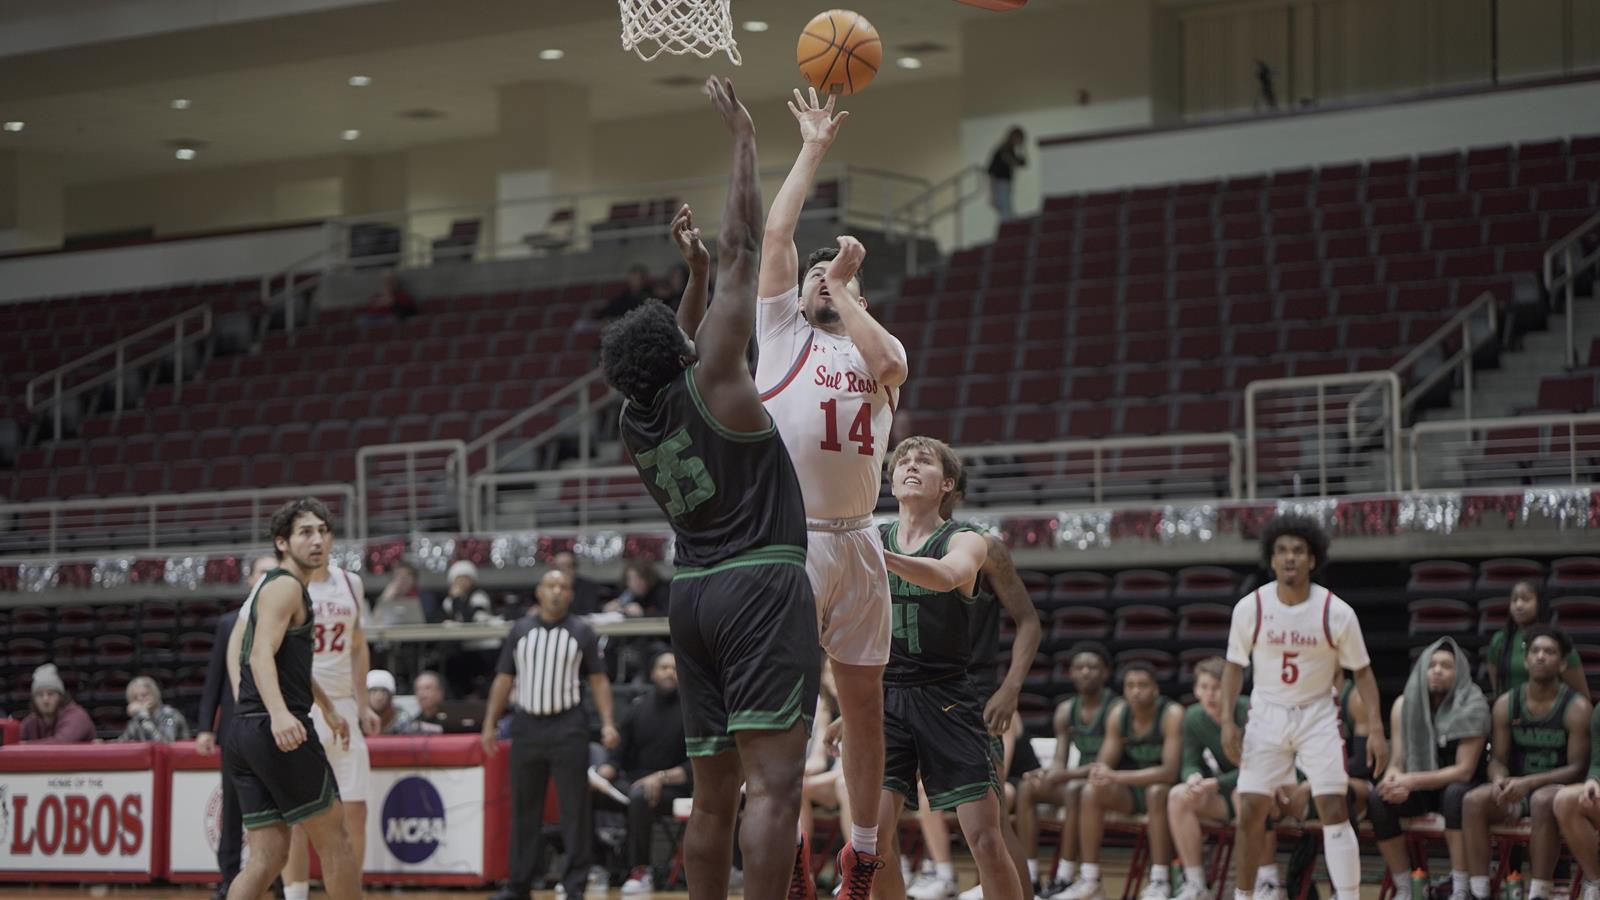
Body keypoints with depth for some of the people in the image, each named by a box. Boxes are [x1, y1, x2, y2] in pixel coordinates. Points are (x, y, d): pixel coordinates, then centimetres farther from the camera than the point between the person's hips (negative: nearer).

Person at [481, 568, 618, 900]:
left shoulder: (582, 633, 4)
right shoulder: (520, 630, 9)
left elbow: (598, 680, 3)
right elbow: (504, 679, 11)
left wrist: (608, 723, -8)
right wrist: (490, 724, 6)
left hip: (568, 727, -2)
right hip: (526, 726, 2)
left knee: (575, 809, -5)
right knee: (524, 809, 6)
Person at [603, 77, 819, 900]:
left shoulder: (635, 418, 10)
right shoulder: (711, 384, -6)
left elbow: (679, 350, 34)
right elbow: (744, 252, -3)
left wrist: (691, 267, 31)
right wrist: (744, 139, 3)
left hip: (693, 594, 8)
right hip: (762, 586, -8)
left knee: (713, 793, 9)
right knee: (773, 780, -15)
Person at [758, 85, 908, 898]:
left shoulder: (878, 346, 15)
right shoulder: (781, 331, 12)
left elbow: (882, 362, -12)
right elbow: (776, 233, 3)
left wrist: (844, 289, -1)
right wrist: (814, 150, 8)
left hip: (855, 541, 3)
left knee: (863, 701, 8)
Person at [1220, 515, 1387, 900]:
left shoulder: (1337, 612, -11)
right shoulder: (1250, 607, -8)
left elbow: (1362, 671, -2)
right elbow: (1235, 665, 4)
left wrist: (1376, 729, -9)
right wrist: (1227, 721, -5)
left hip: (1317, 715, -1)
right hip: (1267, 714, 1)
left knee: (1334, 810, -11)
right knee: (1251, 811, -1)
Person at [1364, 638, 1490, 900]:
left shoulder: (1471, 707, -12)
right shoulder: (1404, 705, 0)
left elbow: (1464, 770, -18)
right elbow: (1396, 763, 0)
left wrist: (1412, 781, -28)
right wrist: (1396, 782, -26)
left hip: (1455, 786, -3)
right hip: (1418, 790, 3)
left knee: (1456, 795, -39)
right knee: (1377, 799, -27)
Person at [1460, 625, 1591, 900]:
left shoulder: (1577, 708, -8)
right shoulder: (1506, 704, 5)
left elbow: (1578, 768, -13)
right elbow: (1498, 758, 7)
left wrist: (1529, 782, -26)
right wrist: (1500, 780, -19)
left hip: (1558, 788, -4)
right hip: (1517, 789, 4)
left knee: (1543, 801, -40)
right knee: (1473, 801, -26)